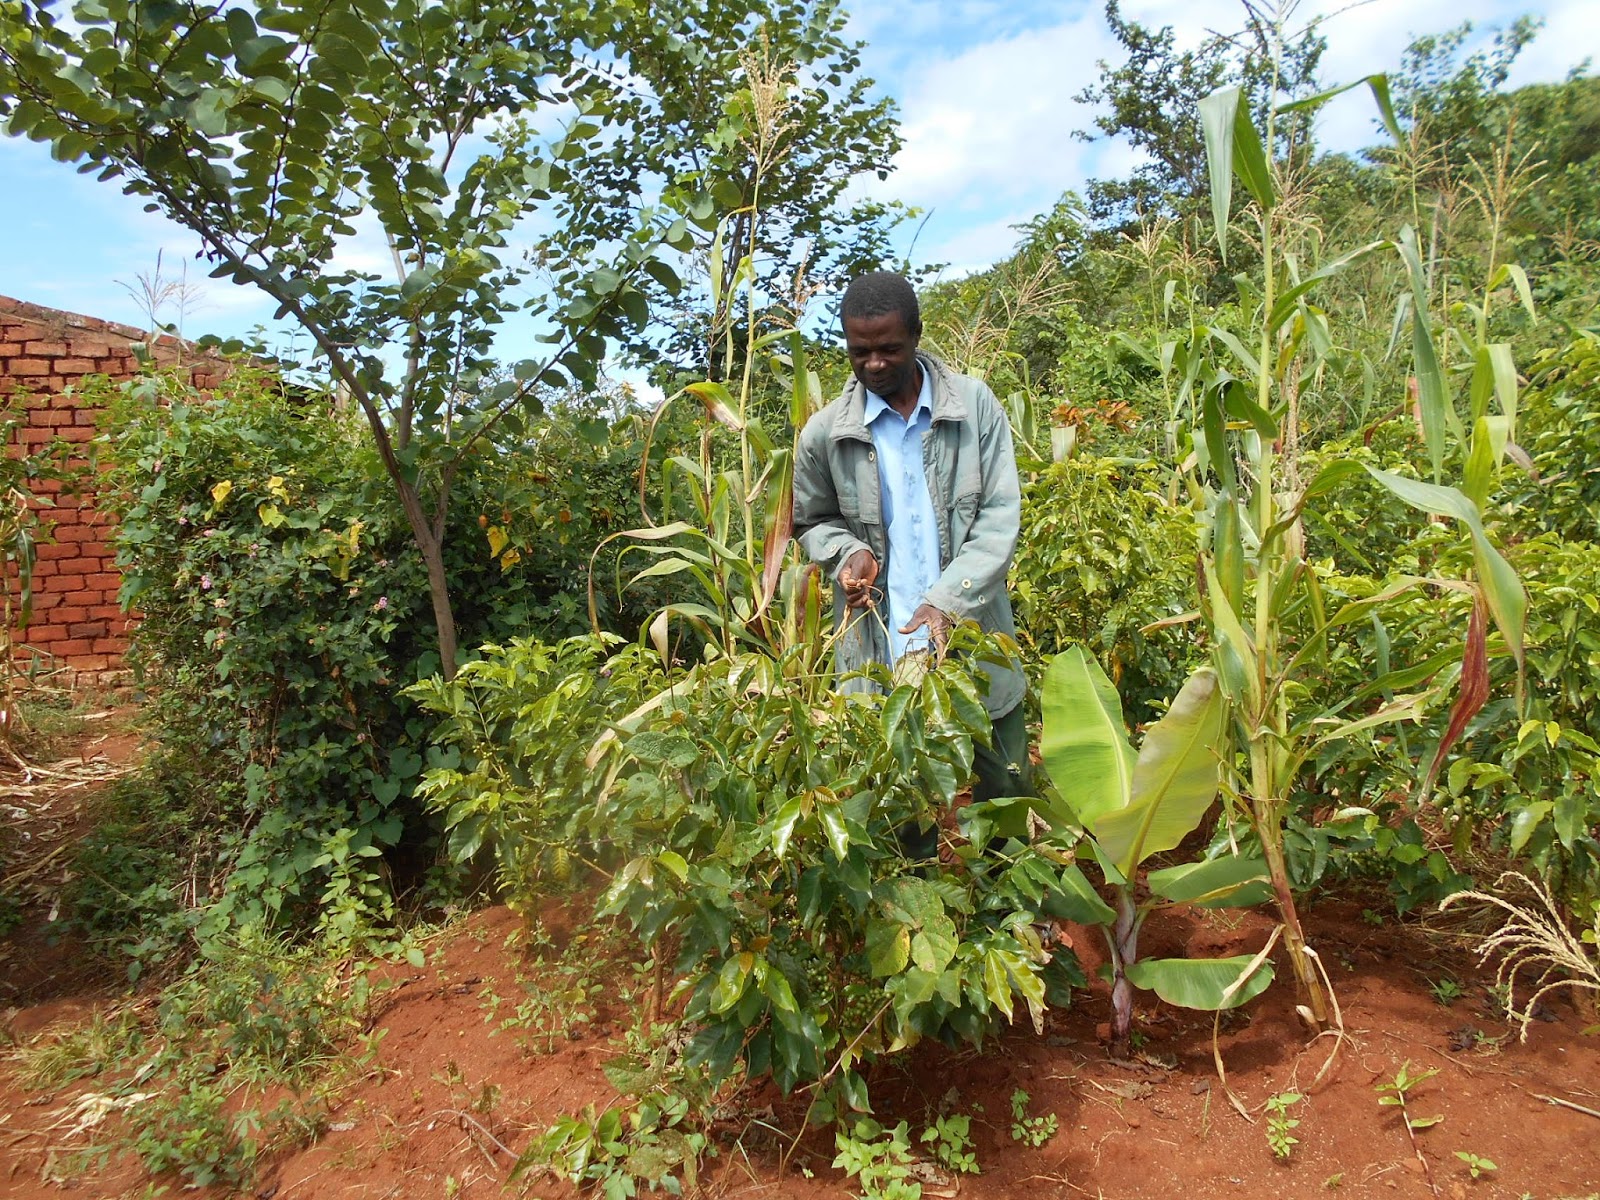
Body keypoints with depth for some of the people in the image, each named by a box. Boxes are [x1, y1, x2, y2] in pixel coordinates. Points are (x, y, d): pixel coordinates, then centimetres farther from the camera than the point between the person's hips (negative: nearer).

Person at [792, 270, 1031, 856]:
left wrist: (949, 599, -16)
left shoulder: (974, 403, -1)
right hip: (882, 650, 0)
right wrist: (848, 552, -9)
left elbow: (1001, 513, -4)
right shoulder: (824, 432, 0)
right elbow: (813, 521, 14)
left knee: (1008, 791, 14)